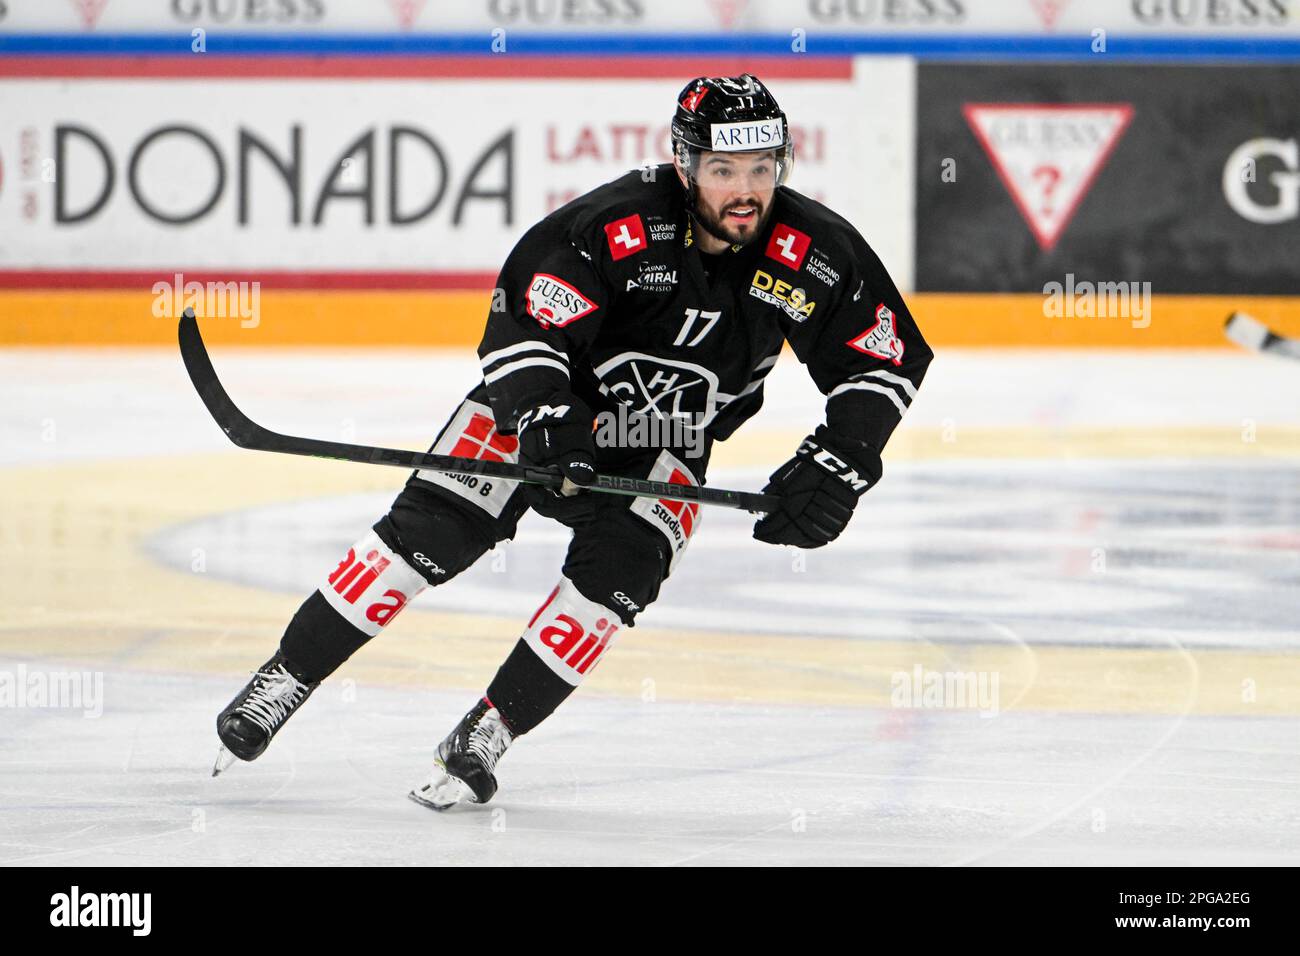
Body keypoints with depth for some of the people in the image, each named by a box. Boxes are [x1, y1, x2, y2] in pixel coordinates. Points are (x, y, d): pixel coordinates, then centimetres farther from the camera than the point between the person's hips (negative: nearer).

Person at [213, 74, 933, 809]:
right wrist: (544, 417, -39)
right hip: (549, 398, -2)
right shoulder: (613, 226, -28)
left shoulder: (817, 254, -18)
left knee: (619, 570, -23)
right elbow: (522, 326, -23)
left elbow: (886, 363, -8)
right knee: (432, 529, -14)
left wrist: (837, 467, -21)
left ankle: (486, 737, -13)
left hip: (662, 450, 2)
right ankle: (285, 682, -3)